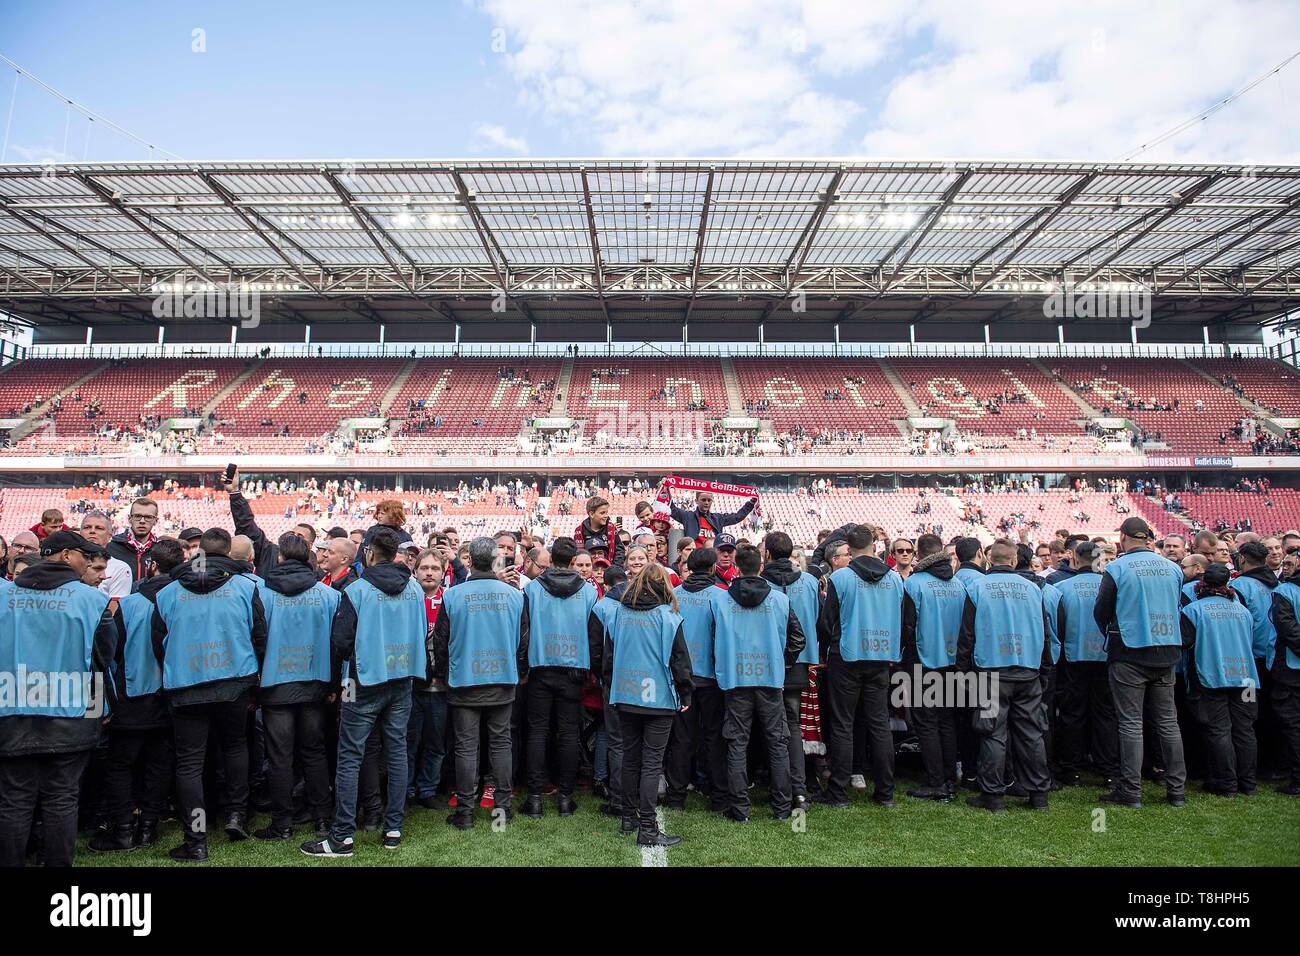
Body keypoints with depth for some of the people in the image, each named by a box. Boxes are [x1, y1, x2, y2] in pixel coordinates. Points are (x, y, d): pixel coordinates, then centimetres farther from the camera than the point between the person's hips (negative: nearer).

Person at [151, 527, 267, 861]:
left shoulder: (167, 593, 2)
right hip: (235, 683, 0)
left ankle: (196, 842, 9)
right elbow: (260, 636, 0)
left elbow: (157, 644, 8)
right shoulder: (245, 586, -3)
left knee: (189, 762, 6)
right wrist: (254, 677, 13)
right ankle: (236, 813, 20)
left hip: (184, 687, 0)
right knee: (235, 744, 24)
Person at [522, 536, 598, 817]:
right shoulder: (588, 590, -2)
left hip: (540, 669, 0)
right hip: (574, 669, 1)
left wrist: (522, 667, 10)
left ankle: (535, 797, 7)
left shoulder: (532, 588, -4)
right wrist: (592, 669, 14)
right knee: (569, 733, 7)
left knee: (537, 731, 6)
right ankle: (565, 796, 12)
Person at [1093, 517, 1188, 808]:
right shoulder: (1172, 568, 3)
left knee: (1131, 724, 0)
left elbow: (1101, 612, -4)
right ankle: (1177, 790, 17)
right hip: (1166, 653, 4)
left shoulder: (1117, 568, -10)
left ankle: (1130, 791, 3)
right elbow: (1178, 608, 13)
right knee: (1168, 722, 12)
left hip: (1129, 654, -4)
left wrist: (1113, 637, 15)